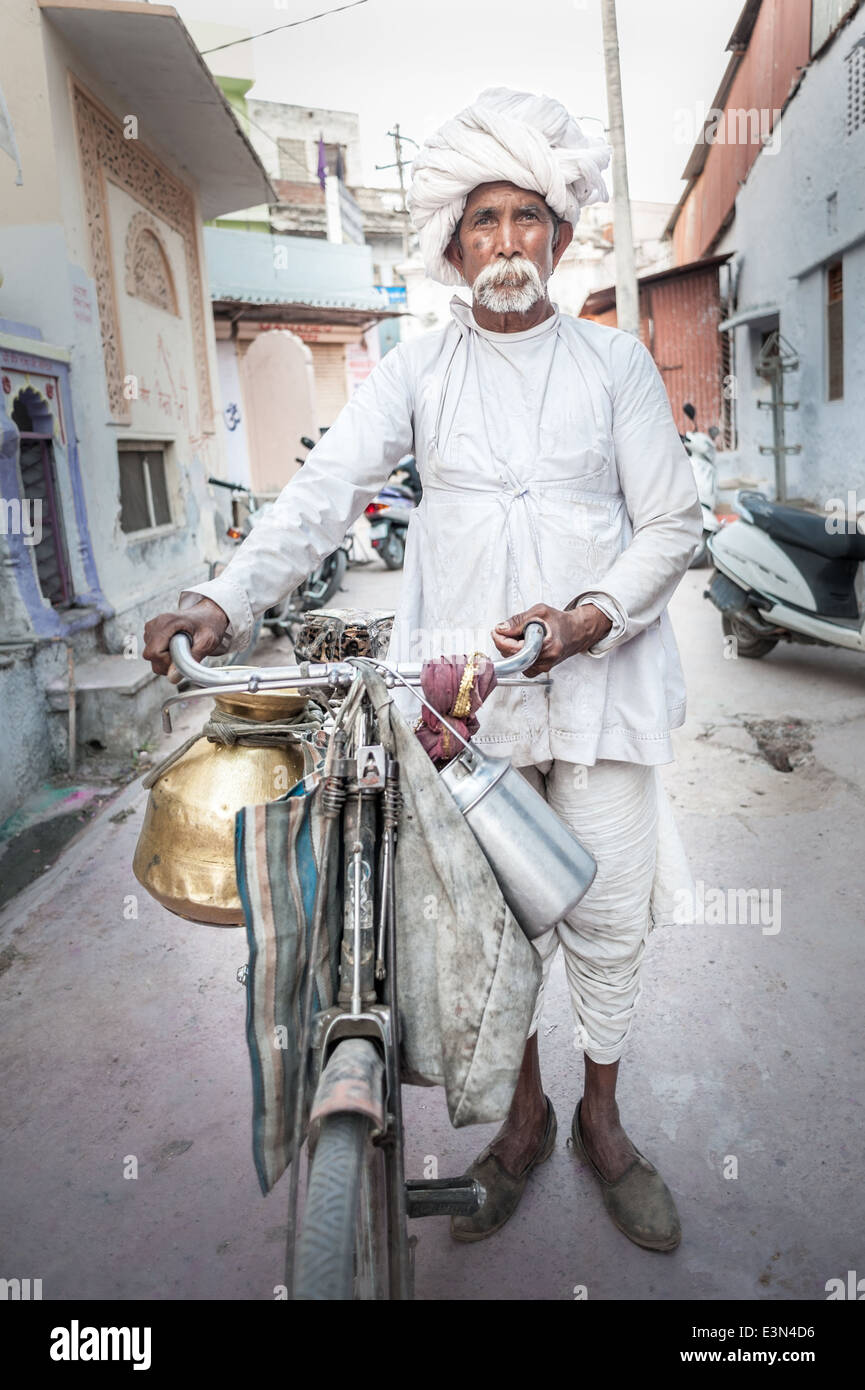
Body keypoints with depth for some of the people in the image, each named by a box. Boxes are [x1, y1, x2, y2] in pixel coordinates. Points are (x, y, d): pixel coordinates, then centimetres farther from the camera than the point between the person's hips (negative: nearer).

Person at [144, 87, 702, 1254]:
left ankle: (601, 1116, 32)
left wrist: (588, 617, -18)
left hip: (597, 677, 0)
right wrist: (223, 602, -22)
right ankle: (525, 1114, 33)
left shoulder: (615, 362, 6)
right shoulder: (418, 370, 6)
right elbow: (322, 493, -6)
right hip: (465, 684, 1)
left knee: (609, 915, 8)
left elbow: (671, 524, 1)